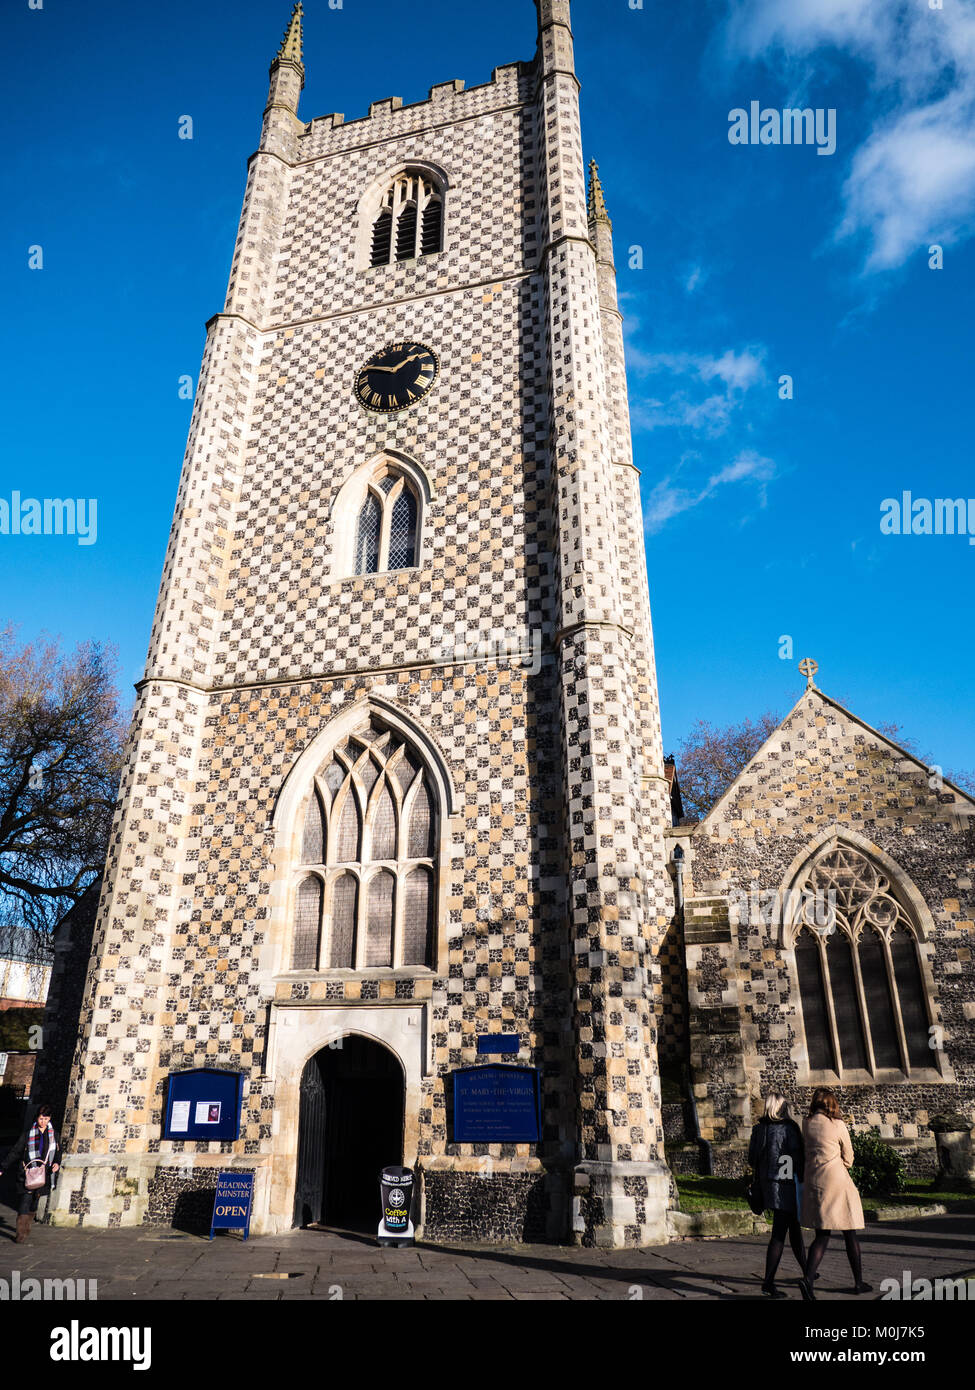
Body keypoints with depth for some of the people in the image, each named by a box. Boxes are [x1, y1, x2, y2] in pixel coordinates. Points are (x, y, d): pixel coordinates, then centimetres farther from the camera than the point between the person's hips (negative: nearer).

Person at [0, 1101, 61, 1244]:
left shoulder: (53, 1133, 7)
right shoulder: (27, 1132, -2)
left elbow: (57, 1152, 16)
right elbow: (15, 1152, 1)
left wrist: (57, 1163, -3)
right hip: (26, 1174, -3)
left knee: (33, 1205, 9)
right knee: (24, 1203, -11)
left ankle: (27, 1229, 27)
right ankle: (21, 1234, -4)